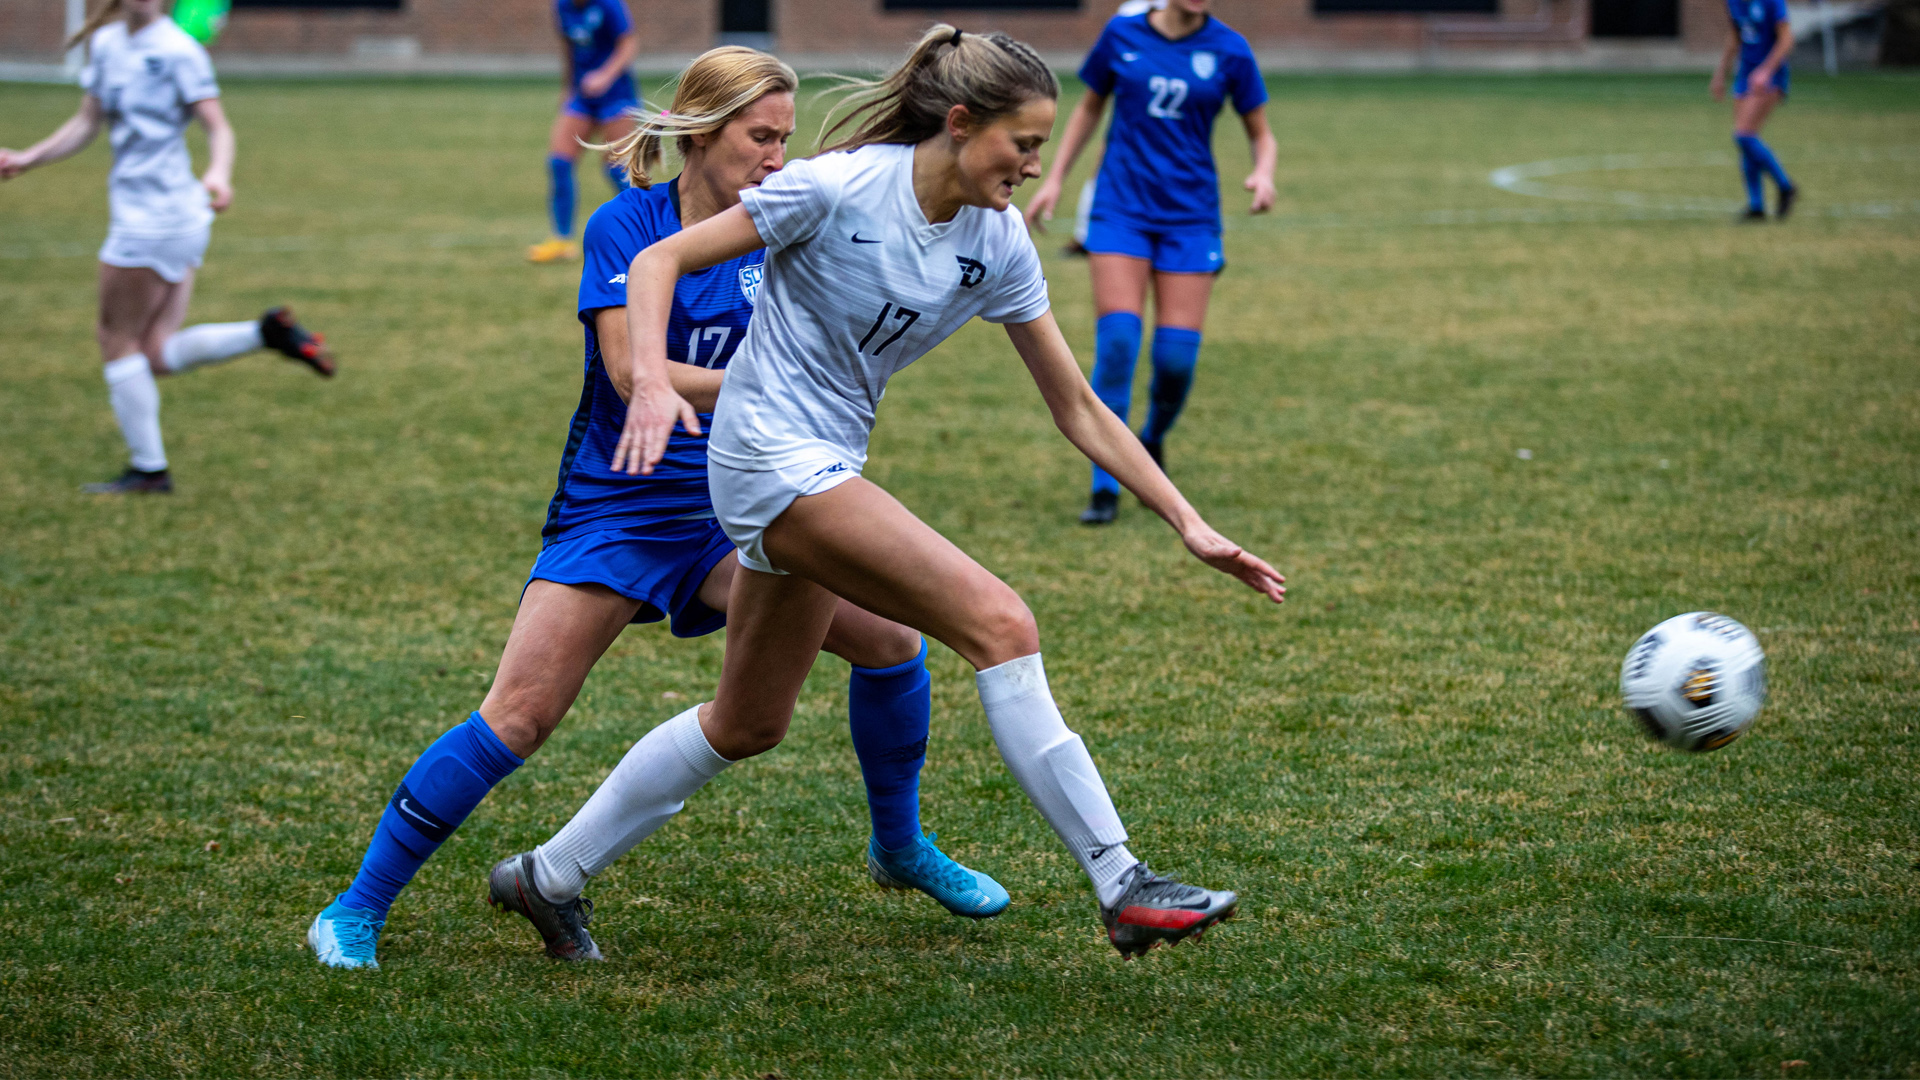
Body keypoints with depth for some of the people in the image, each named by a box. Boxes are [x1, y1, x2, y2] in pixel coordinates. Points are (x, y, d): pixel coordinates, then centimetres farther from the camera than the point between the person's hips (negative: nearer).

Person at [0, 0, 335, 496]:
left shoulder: (178, 51, -12)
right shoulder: (106, 44, 13)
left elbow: (219, 127, -16)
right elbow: (87, 124, 21)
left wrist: (219, 174, -34)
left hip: (155, 217, -8)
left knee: (117, 341, 3)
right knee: (158, 357, 3)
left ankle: (148, 470, 12)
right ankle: (268, 333, 3)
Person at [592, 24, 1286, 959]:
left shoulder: (999, 245, 1)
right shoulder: (839, 188, -17)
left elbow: (1078, 409, 5)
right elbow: (658, 261, -12)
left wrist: (1189, 525, 1)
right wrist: (652, 383, -28)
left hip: (828, 466, 8)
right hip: (772, 455, -8)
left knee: (747, 726, 18)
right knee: (998, 622, -19)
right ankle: (1120, 887, -19)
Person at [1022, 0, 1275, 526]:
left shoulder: (1229, 50, -2)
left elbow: (1261, 133, 6)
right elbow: (1090, 106, 15)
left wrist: (1264, 174, -15)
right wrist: (1054, 179, 12)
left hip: (1190, 215, 0)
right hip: (1121, 207, 0)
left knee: (1177, 354, -5)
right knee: (1116, 340, -15)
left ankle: (1153, 442, 28)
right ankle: (1105, 488, -8)